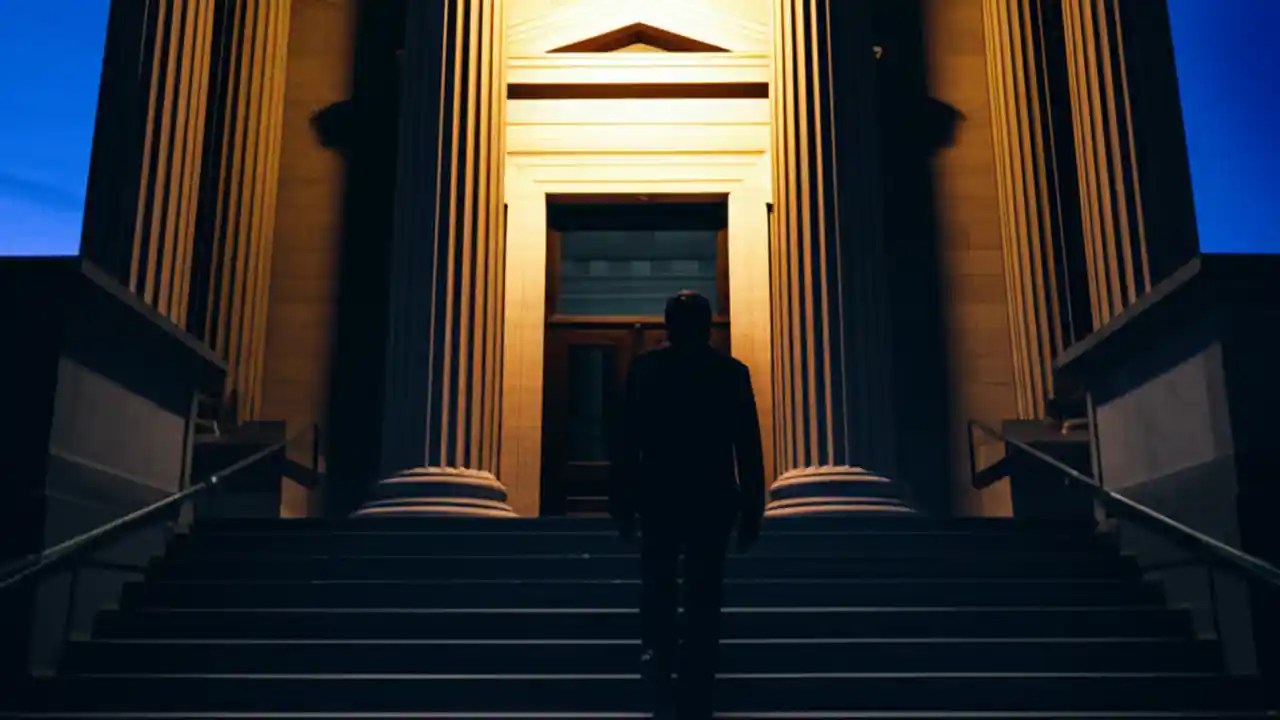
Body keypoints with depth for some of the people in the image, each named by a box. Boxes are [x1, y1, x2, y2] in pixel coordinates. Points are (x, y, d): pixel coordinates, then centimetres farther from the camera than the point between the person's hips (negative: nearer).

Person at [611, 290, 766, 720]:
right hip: (713, 500, 0)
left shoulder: (644, 369, -2)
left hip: (659, 497, 0)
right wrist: (752, 512, 4)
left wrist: (622, 504, 5)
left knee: (658, 586, 18)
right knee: (703, 597, 6)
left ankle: (657, 654, -4)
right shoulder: (733, 372, -1)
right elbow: (749, 449, -2)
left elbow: (627, 442, -2)